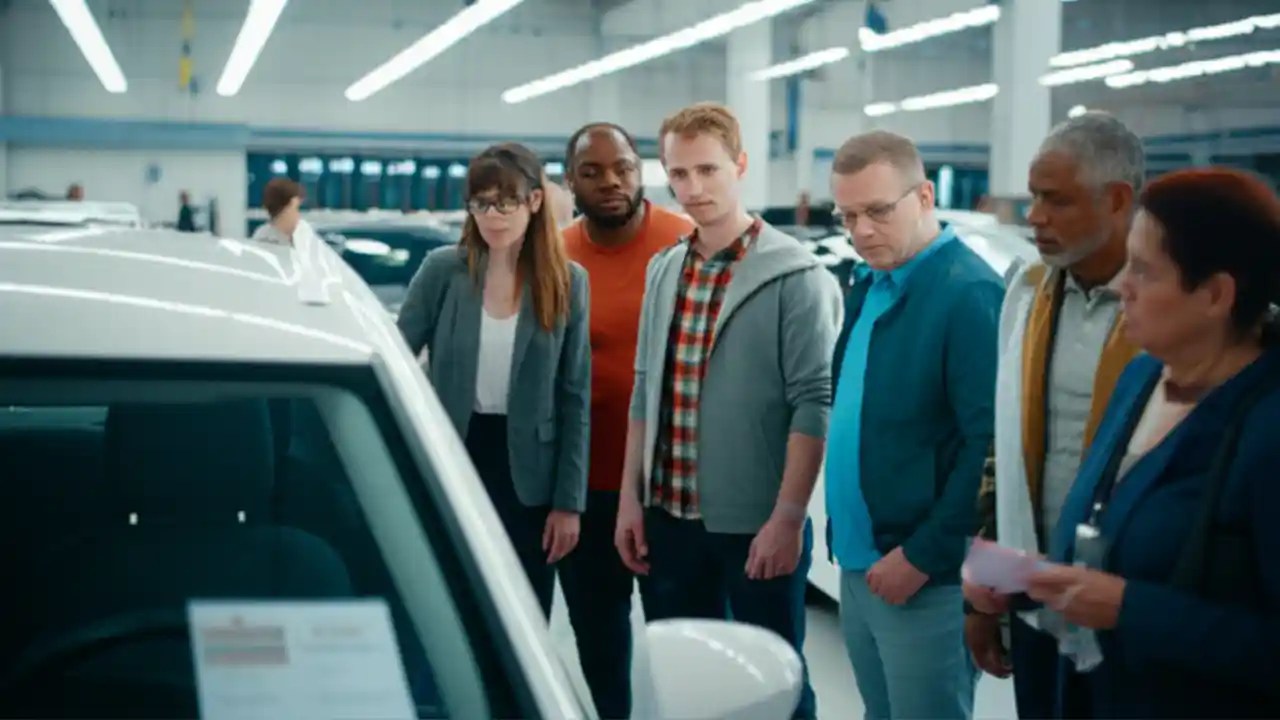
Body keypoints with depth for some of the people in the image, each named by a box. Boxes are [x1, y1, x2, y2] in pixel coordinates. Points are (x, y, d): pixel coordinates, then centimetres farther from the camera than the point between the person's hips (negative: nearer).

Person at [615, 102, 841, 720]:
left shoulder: (794, 276, -10)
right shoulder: (663, 271, 9)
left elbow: (813, 404, -14)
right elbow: (645, 390, 13)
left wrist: (788, 517, -19)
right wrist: (631, 497, 8)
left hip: (756, 523, -6)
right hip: (670, 516, 6)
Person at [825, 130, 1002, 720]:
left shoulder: (969, 294, -17)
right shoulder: (868, 287, 9)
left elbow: (989, 444, -21)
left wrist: (922, 556, -18)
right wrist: (844, 534, 13)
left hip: (924, 576, -8)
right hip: (859, 562, 8)